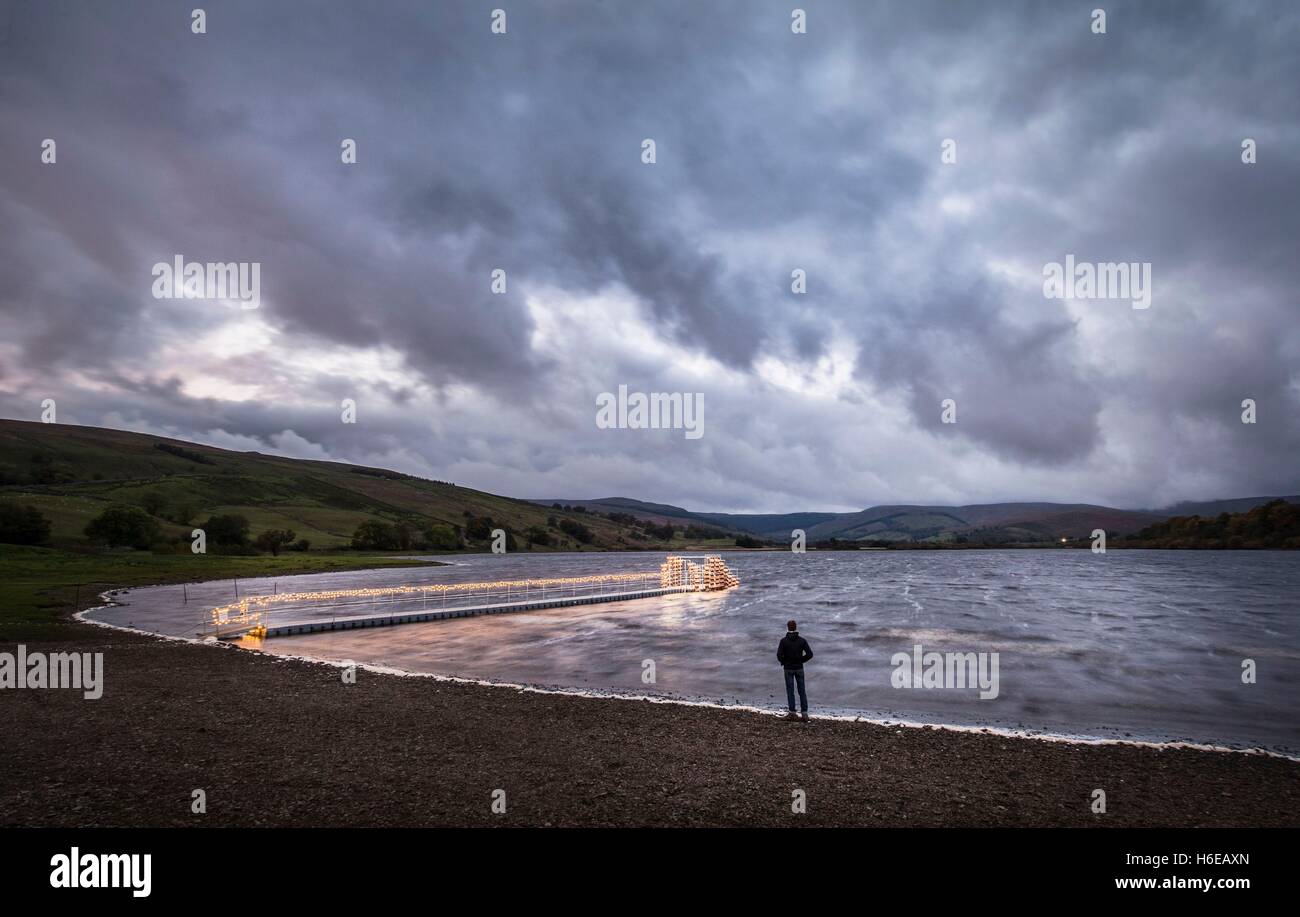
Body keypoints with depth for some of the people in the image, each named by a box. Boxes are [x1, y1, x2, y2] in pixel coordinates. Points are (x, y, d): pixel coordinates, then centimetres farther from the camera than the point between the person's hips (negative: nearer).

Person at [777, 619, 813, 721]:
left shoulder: (784, 641, -11)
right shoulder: (802, 640, -4)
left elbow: (779, 655, -17)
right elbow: (810, 654, -8)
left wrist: (783, 662, 2)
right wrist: (801, 660, 6)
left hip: (788, 668, -2)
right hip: (799, 668, 2)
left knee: (790, 690, 7)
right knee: (802, 690, 8)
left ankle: (792, 713, 9)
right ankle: (804, 713, 5)